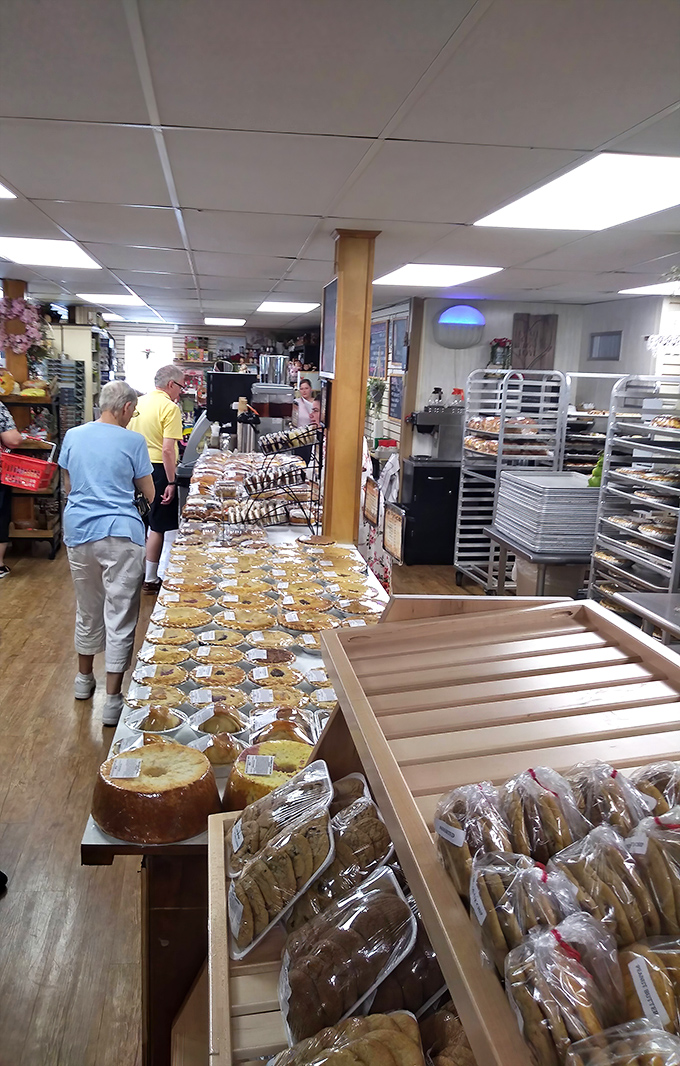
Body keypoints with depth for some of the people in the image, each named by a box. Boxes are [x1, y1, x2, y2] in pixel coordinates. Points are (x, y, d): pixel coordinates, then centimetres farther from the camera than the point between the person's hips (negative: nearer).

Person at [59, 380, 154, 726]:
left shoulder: (72, 436, 6)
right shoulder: (133, 441, -7)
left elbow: (68, 486, 18)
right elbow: (149, 495, 0)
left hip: (78, 531, 5)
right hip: (120, 533, -5)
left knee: (87, 609, 22)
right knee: (120, 616, 1)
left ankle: (84, 678, 40)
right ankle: (113, 700, 3)